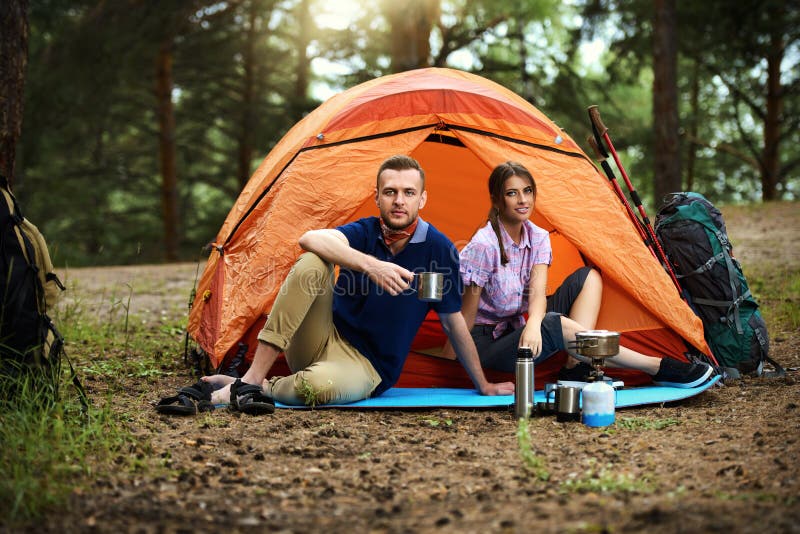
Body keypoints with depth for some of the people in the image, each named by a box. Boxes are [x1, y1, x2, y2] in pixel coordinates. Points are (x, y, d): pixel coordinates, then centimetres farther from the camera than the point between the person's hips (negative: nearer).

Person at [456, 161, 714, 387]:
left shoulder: (537, 238, 0)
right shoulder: (483, 246, -22)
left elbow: (537, 294, -14)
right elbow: (466, 316, -19)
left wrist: (533, 324, -37)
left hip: (518, 330, 8)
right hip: (487, 344, -8)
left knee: (588, 277, -4)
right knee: (553, 325, -35)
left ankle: (574, 367, -20)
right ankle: (658, 367, -28)